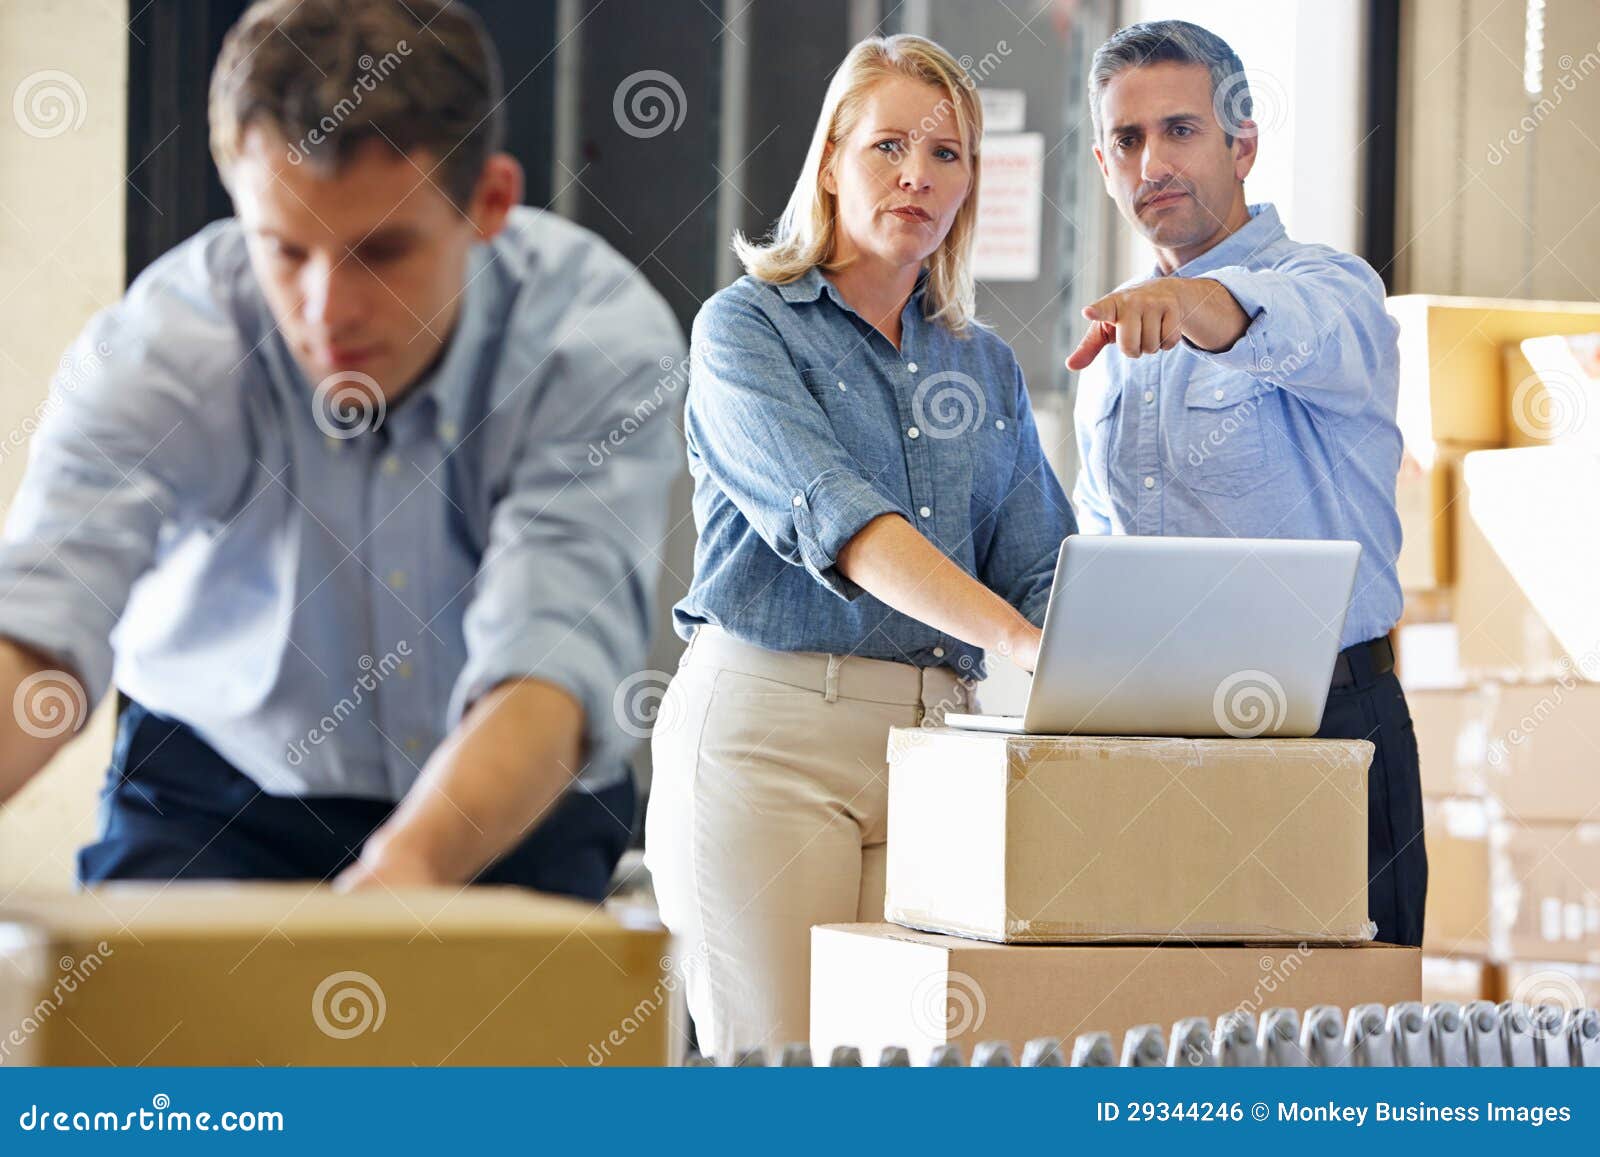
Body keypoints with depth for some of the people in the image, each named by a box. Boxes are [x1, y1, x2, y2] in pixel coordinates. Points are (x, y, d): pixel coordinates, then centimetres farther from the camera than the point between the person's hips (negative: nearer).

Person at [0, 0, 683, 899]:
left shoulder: (603, 339, -24)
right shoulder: (158, 346, -23)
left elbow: (548, 672, -33)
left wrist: (410, 861, -54)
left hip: (510, 801, 0)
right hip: (219, 786, 0)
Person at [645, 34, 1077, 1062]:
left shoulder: (987, 368, 18)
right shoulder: (748, 328, 1)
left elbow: (1041, 566, 11)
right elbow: (832, 515, -15)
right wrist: (1016, 637, -28)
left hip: (936, 732, 5)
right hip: (769, 728, -4)